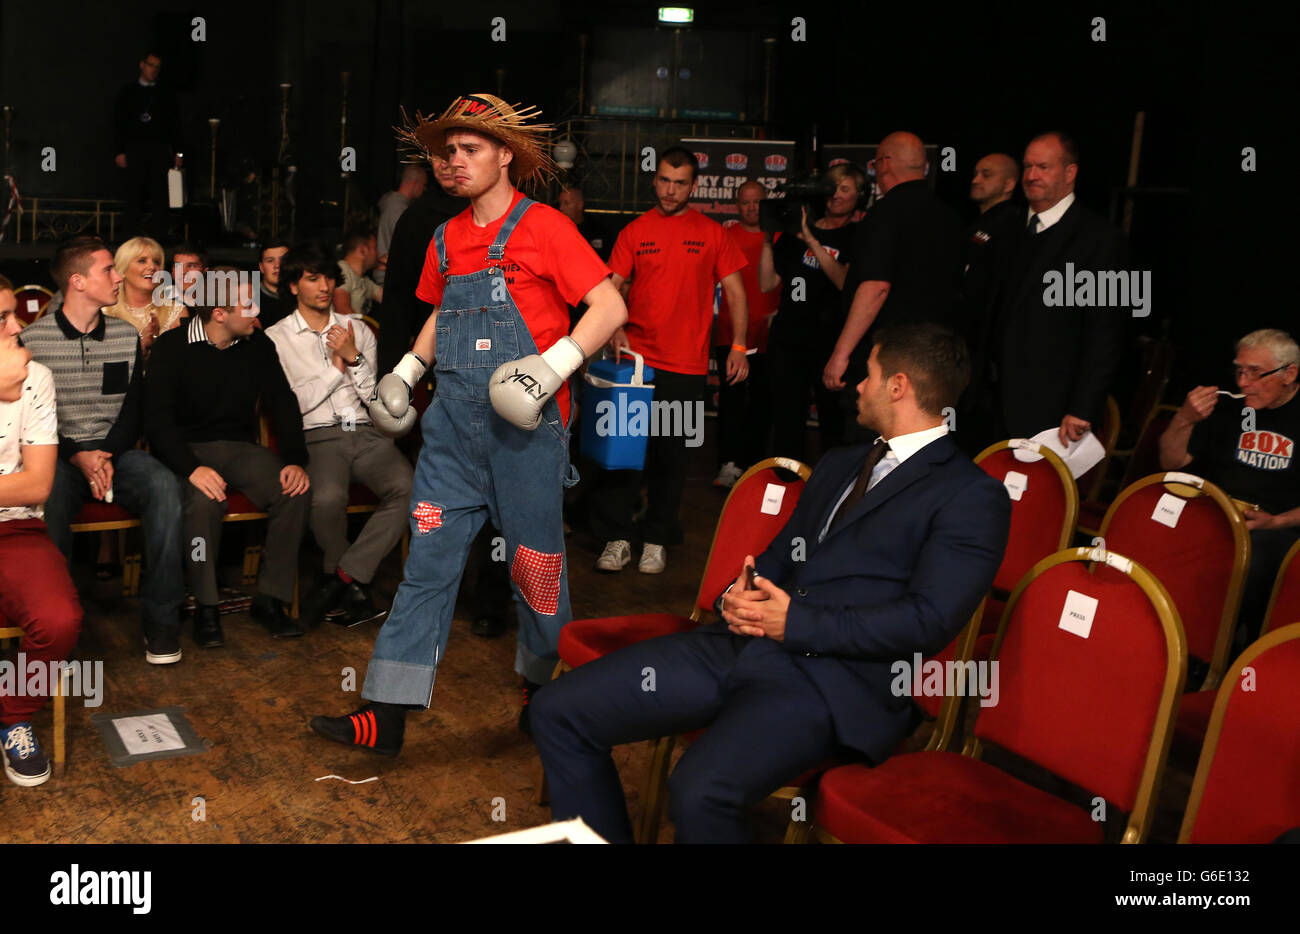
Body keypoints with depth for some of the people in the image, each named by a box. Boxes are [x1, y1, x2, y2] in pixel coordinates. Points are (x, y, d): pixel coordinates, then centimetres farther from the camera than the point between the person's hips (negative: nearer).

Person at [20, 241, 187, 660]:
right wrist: (77, 455, -15)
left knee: (164, 485, -30)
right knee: (49, 499, -36)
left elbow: (135, 409, 7)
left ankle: (161, 621, -23)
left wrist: (107, 454, -10)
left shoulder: (126, 335, 9)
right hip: (59, 453, -2)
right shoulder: (34, 338, 0)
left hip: (116, 450, 2)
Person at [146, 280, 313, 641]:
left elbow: (282, 403, 6)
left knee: (296, 491, -24)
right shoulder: (173, 348, -6)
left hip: (241, 447, 4)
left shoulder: (258, 346, 7)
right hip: (189, 449, -4)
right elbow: (156, 418, -13)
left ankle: (270, 598, -12)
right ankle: (206, 605, -19)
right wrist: (191, 468, -28)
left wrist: (295, 459, -10)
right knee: (204, 499, -36)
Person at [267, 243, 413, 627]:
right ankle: (352, 584, -9)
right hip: (316, 437, -3)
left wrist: (354, 358, -2)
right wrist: (335, 368, 1)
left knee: (408, 486, -29)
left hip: (364, 433, 3)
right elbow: (289, 406, -2)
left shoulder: (356, 329, 20)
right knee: (327, 498, -36)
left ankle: (342, 577, -20)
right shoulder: (276, 338, 9)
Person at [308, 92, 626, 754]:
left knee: (535, 563, 7)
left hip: (525, 425, -5)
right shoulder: (447, 239, 14)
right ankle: (386, 713, 5)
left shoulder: (544, 227, -5)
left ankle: (545, 687, 30)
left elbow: (610, 307, -10)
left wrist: (555, 365, -21)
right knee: (428, 560, 3)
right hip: (454, 424, 5)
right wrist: (406, 369, 16)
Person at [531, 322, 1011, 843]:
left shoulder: (973, 498, -1)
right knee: (559, 711, -3)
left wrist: (795, 623, -13)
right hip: (743, 642, 8)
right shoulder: (839, 464, 24)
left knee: (700, 791, -34)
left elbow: (928, 622, -11)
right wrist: (737, 595, 2)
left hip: (835, 679, -7)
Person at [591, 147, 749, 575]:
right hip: (636, 359, 0)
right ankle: (617, 537, 8)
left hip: (687, 366, 0)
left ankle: (657, 540, 18)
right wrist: (615, 329, -14)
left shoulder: (711, 233, 6)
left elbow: (735, 293, 7)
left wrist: (739, 346, -3)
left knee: (672, 456, 6)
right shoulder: (635, 232, 7)